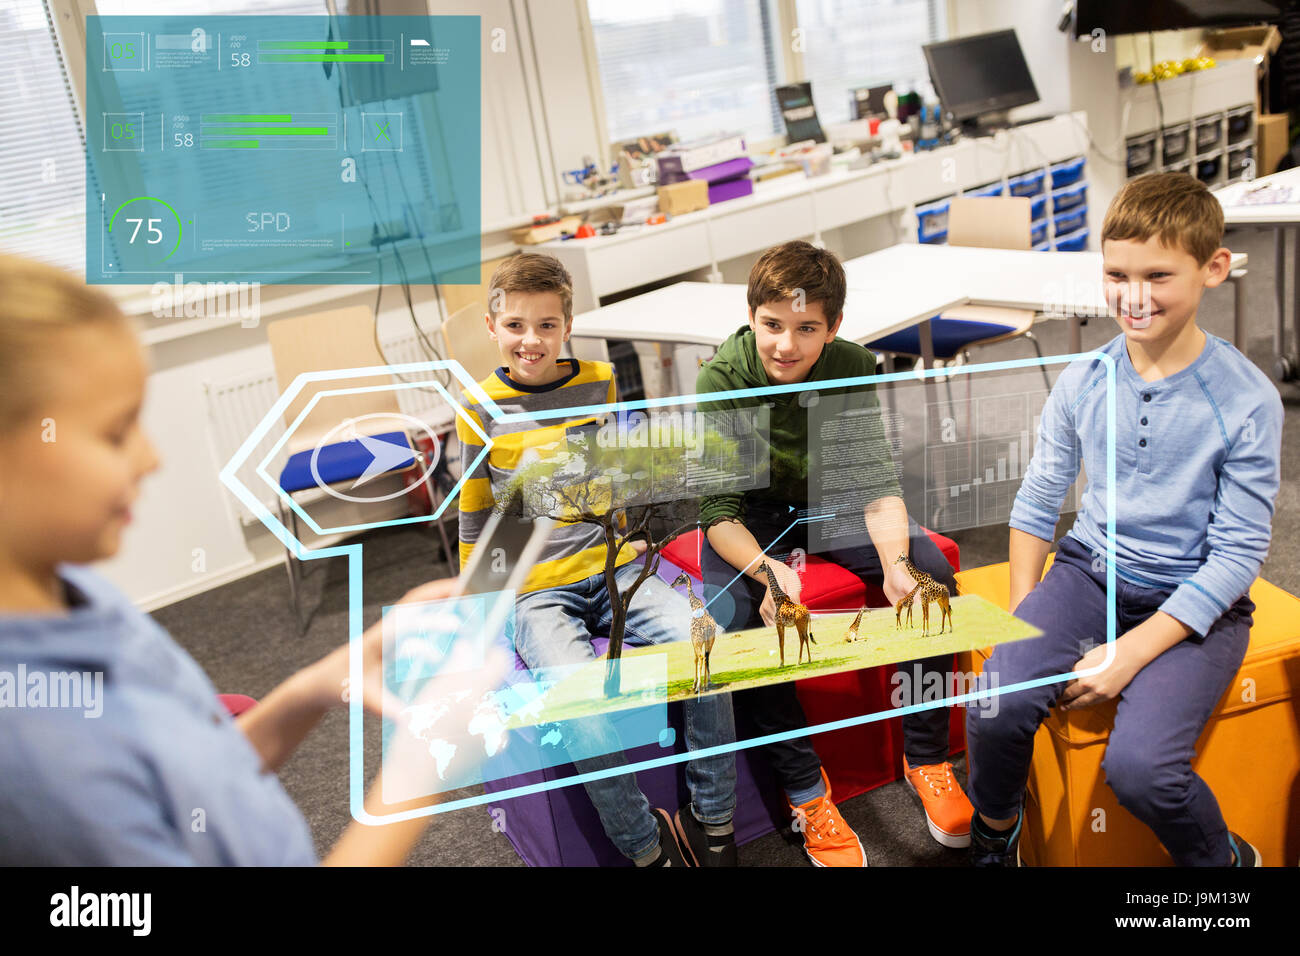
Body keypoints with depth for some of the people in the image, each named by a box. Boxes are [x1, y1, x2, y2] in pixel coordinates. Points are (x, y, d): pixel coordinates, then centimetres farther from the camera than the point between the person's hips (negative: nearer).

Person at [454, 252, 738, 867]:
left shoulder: (599, 383, 7)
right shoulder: (481, 408, -1)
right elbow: (475, 512, 8)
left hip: (612, 568, 3)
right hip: (535, 592, -3)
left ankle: (715, 822, -3)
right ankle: (645, 844, -4)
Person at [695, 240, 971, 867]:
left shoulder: (853, 369, -16)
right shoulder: (720, 380, -23)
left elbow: (876, 482, -18)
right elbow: (718, 510, -24)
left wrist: (894, 562, -38)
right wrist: (767, 570, -44)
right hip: (749, 517, -2)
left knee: (931, 572, -20)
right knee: (733, 621, -30)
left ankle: (927, 757, -5)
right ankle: (805, 788, -15)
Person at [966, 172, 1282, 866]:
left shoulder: (1247, 401, -12)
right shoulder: (1083, 381, -2)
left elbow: (1237, 555, -11)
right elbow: (1037, 502, 7)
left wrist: (1130, 653, -18)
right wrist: (1024, 621, -2)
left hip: (1192, 603, -3)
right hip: (1088, 574, 3)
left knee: (1138, 766, -25)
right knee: (995, 708, -22)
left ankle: (1225, 859, 11)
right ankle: (994, 842, 11)